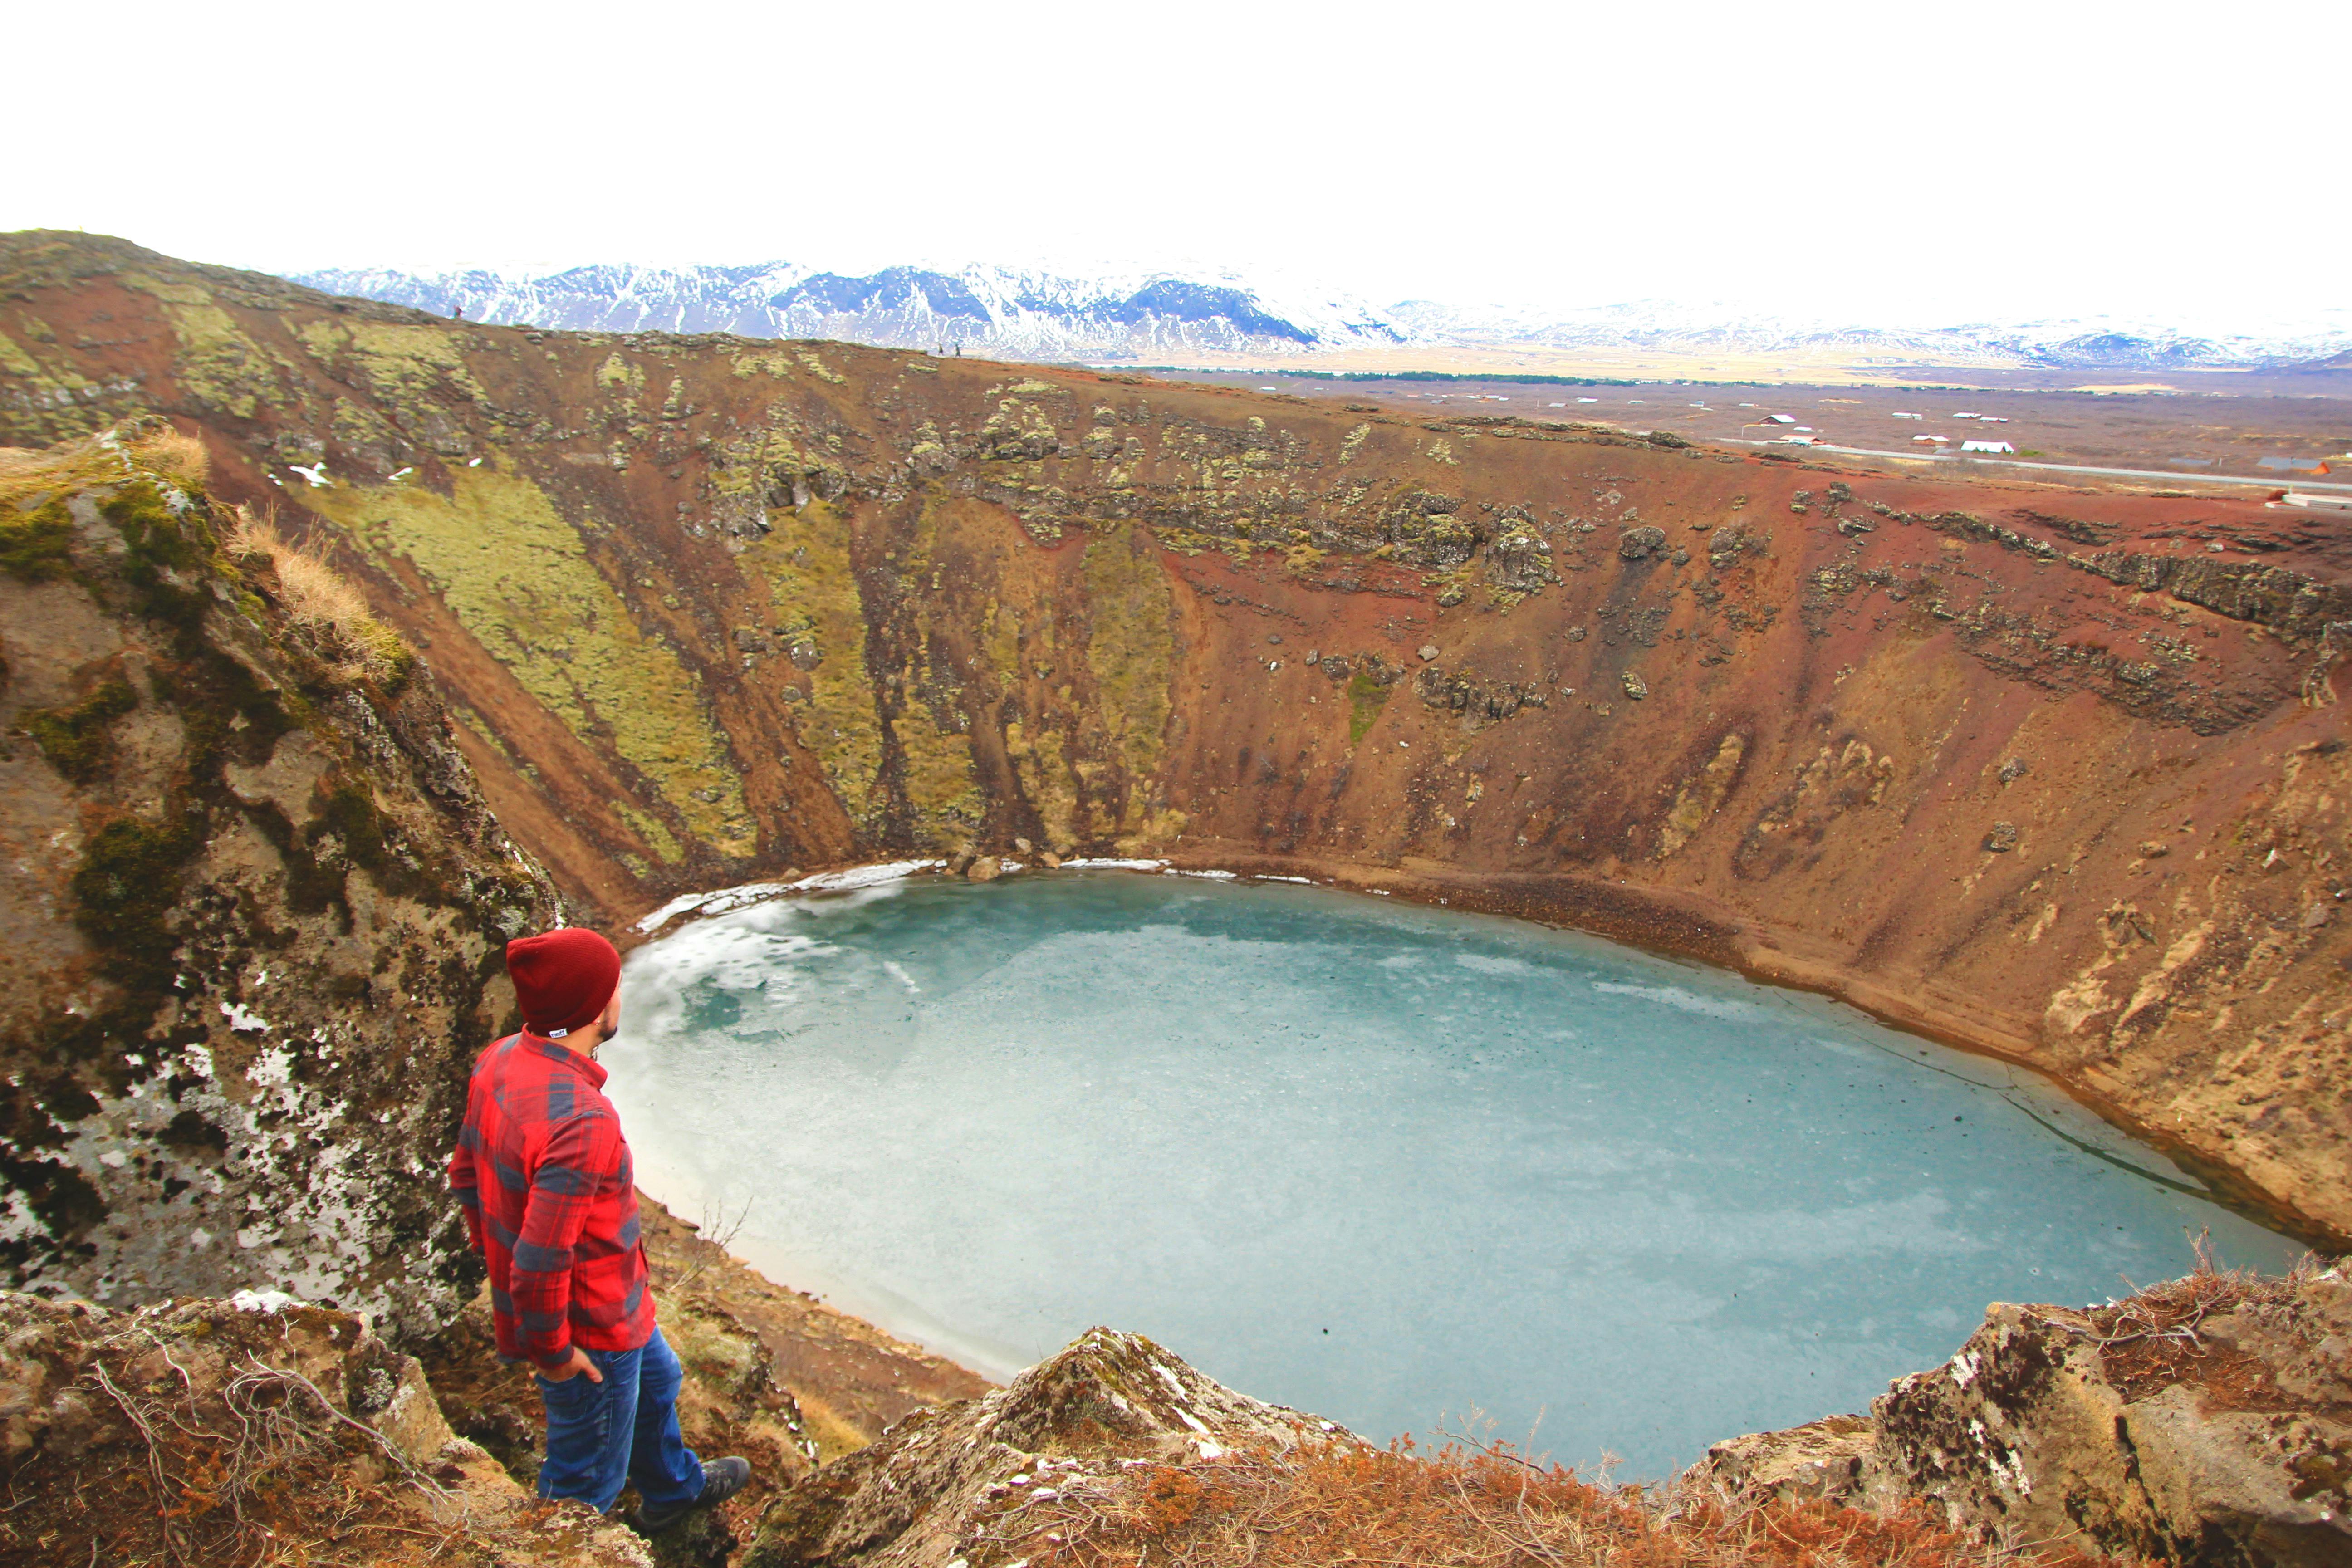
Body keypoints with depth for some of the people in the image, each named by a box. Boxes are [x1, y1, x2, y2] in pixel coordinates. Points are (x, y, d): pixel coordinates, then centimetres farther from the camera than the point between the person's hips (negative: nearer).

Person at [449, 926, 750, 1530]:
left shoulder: (500, 1061, -10)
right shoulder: (582, 1122, -39)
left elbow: (466, 1173, 4)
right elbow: (541, 1264, -34)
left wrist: (498, 1255, 17)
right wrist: (552, 1352, -17)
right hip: (591, 1329, -10)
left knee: (657, 1379, 33)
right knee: (586, 1480, 15)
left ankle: (674, 1487, 58)